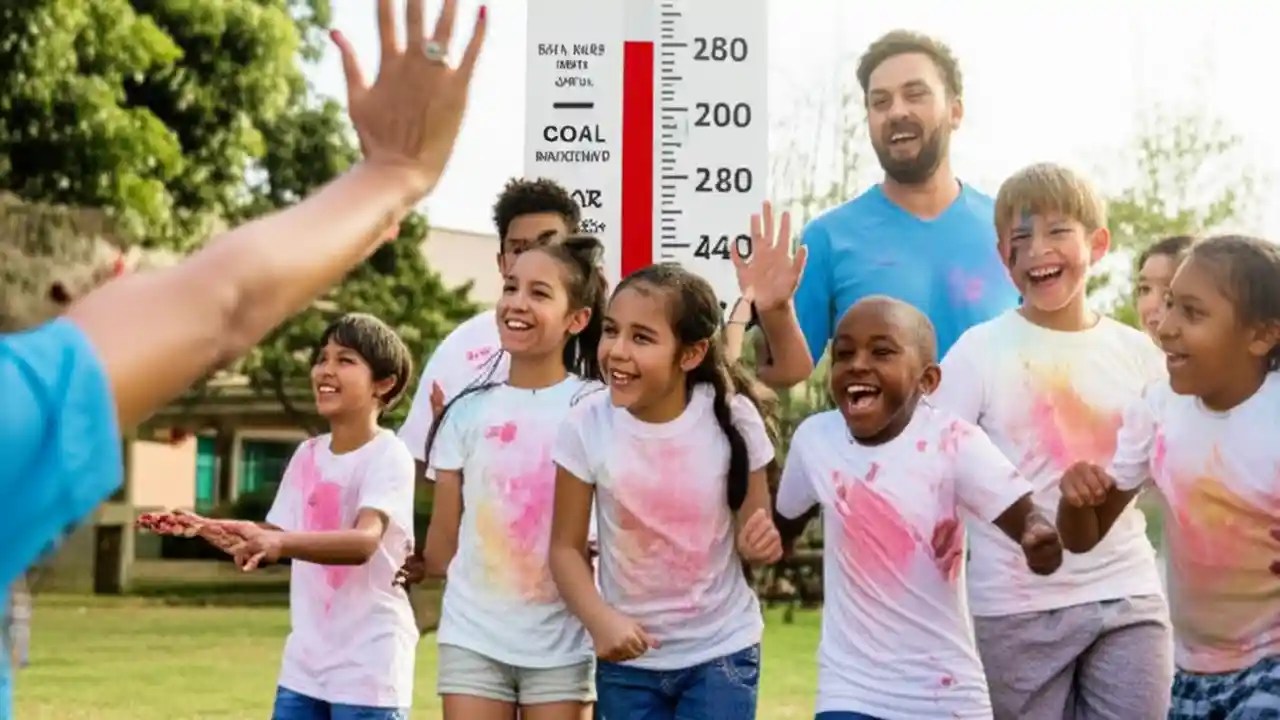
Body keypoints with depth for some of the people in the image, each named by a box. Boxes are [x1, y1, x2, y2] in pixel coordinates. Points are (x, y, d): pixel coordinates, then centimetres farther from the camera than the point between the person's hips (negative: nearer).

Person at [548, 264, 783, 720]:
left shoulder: (732, 418, -14)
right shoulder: (587, 425, -14)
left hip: (722, 651, -1)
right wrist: (600, 620, -23)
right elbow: (566, 547, -6)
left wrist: (760, 541, -25)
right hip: (628, 656, 1)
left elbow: (753, 534, -2)